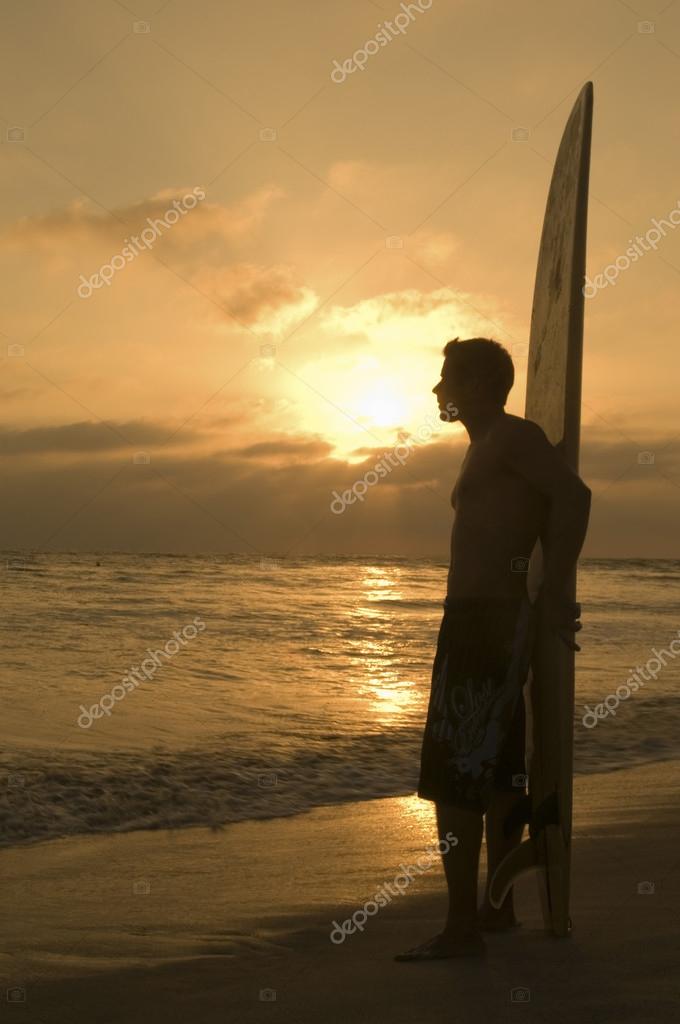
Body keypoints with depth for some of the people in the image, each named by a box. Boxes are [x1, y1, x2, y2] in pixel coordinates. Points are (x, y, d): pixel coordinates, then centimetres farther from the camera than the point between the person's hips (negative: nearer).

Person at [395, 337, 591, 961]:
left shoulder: (509, 436, -10)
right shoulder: (491, 448, 21)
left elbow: (574, 495, -23)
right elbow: (556, 510, 25)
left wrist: (553, 596, -23)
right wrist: (553, 594, 13)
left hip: (482, 622, -11)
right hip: (495, 624, 11)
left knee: (454, 776, -11)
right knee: (497, 771, 15)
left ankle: (462, 928, -10)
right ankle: (498, 907, 24)